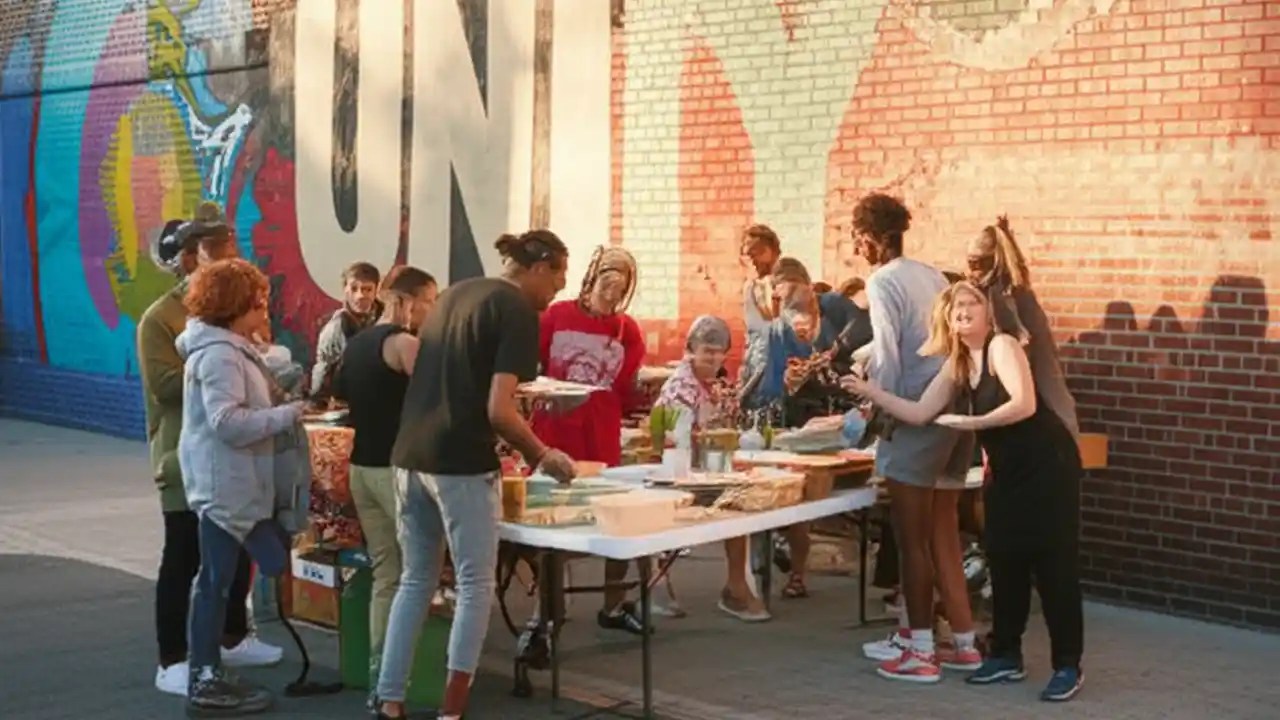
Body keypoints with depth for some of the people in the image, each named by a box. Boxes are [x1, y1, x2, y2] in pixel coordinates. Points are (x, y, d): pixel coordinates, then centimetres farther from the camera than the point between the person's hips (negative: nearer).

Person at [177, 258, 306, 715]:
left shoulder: (229, 347, 15)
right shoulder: (219, 354, -18)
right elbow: (228, 421, -27)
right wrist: (291, 414, -22)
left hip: (232, 483, 10)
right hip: (223, 485, -10)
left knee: (217, 579, 15)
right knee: (216, 580, -4)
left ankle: (207, 675, 23)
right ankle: (205, 684, 3)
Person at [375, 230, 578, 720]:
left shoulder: (454, 294, 17)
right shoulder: (518, 309, -8)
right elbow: (499, 410, -16)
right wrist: (542, 456, -1)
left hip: (410, 456, 8)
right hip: (461, 463, -8)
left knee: (416, 581, 15)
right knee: (475, 586, 4)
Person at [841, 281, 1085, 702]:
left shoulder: (1001, 346, -13)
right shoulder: (956, 366, 10)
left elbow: (1024, 405, -25)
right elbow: (919, 413, 3)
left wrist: (970, 423, -22)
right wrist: (869, 391, -5)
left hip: (1049, 465, -8)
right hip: (1007, 471, 8)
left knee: (1053, 563, -5)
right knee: (1003, 559, 9)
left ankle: (1068, 666, 2)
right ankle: (1006, 656, 21)